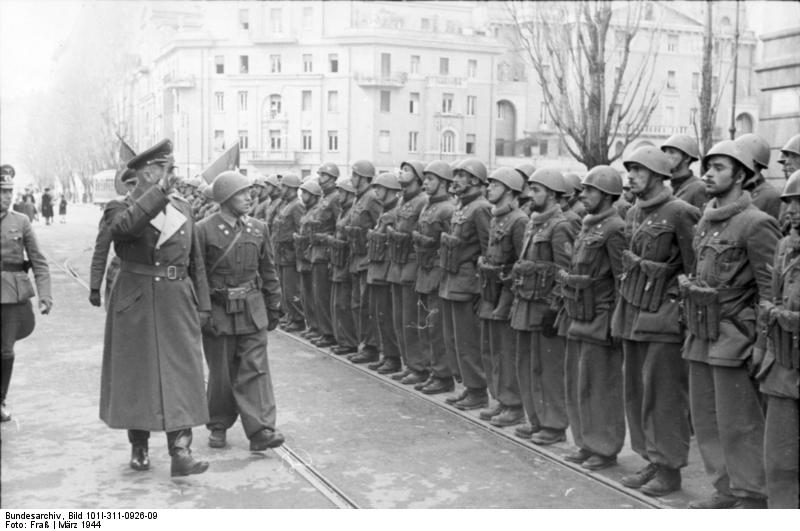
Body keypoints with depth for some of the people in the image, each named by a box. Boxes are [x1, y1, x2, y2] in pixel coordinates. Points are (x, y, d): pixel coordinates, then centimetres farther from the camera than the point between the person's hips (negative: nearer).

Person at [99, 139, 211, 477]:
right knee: (136, 377, 8)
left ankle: (180, 452, 0)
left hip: (177, 306, 3)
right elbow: (124, 225, -31)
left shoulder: (182, 208, 9)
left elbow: (196, 262, 12)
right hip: (136, 307, -3)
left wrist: (202, 305, 7)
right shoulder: (121, 207, -3)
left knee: (180, 376, -2)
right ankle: (139, 447, 24)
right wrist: (159, 191, -33)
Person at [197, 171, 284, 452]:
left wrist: (273, 307, 11)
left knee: (255, 368, -3)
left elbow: (268, 271, 12)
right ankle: (218, 426, 25)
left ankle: (261, 430, -3)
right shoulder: (204, 230, -7)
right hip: (218, 311, -3)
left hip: (252, 310, 3)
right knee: (221, 373, 8)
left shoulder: (258, 228, 5)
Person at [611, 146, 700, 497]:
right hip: (632, 313, 8)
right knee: (636, 392, 11)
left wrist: (675, 297, -12)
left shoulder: (679, 212, -11)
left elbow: (695, 269, -10)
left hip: (663, 317, -8)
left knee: (663, 395, -1)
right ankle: (650, 460, 22)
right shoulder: (633, 213, 14)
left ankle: (669, 468, 9)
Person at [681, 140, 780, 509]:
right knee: (705, 422, 14)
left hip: (734, 340, -8)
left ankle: (752, 499, 13)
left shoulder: (756, 223, -12)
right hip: (701, 339, 8)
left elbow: (771, 291, -15)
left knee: (739, 426, 0)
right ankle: (726, 491, 27)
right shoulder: (705, 222, 13)